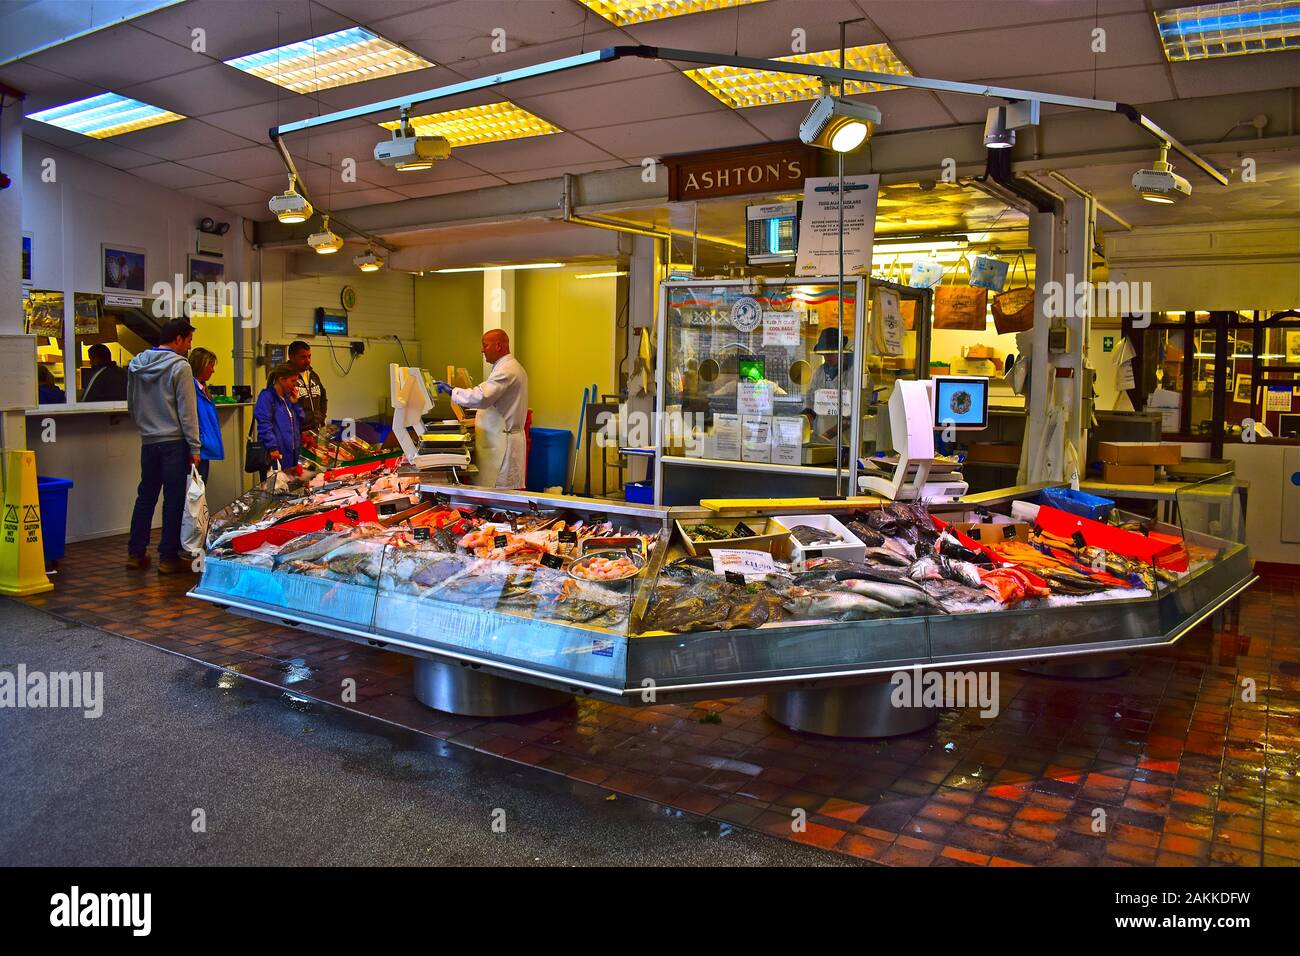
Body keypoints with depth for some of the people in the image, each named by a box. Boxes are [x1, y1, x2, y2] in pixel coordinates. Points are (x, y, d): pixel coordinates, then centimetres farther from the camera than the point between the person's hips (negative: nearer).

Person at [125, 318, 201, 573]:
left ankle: (135, 553, 20)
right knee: (174, 499, 0)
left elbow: (131, 406, 16)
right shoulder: (180, 367, -11)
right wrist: (194, 447, -9)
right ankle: (169, 557, 4)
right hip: (174, 442, -6)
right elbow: (187, 411, -12)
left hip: (148, 441, 6)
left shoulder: (136, 364, 9)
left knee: (145, 496, 15)